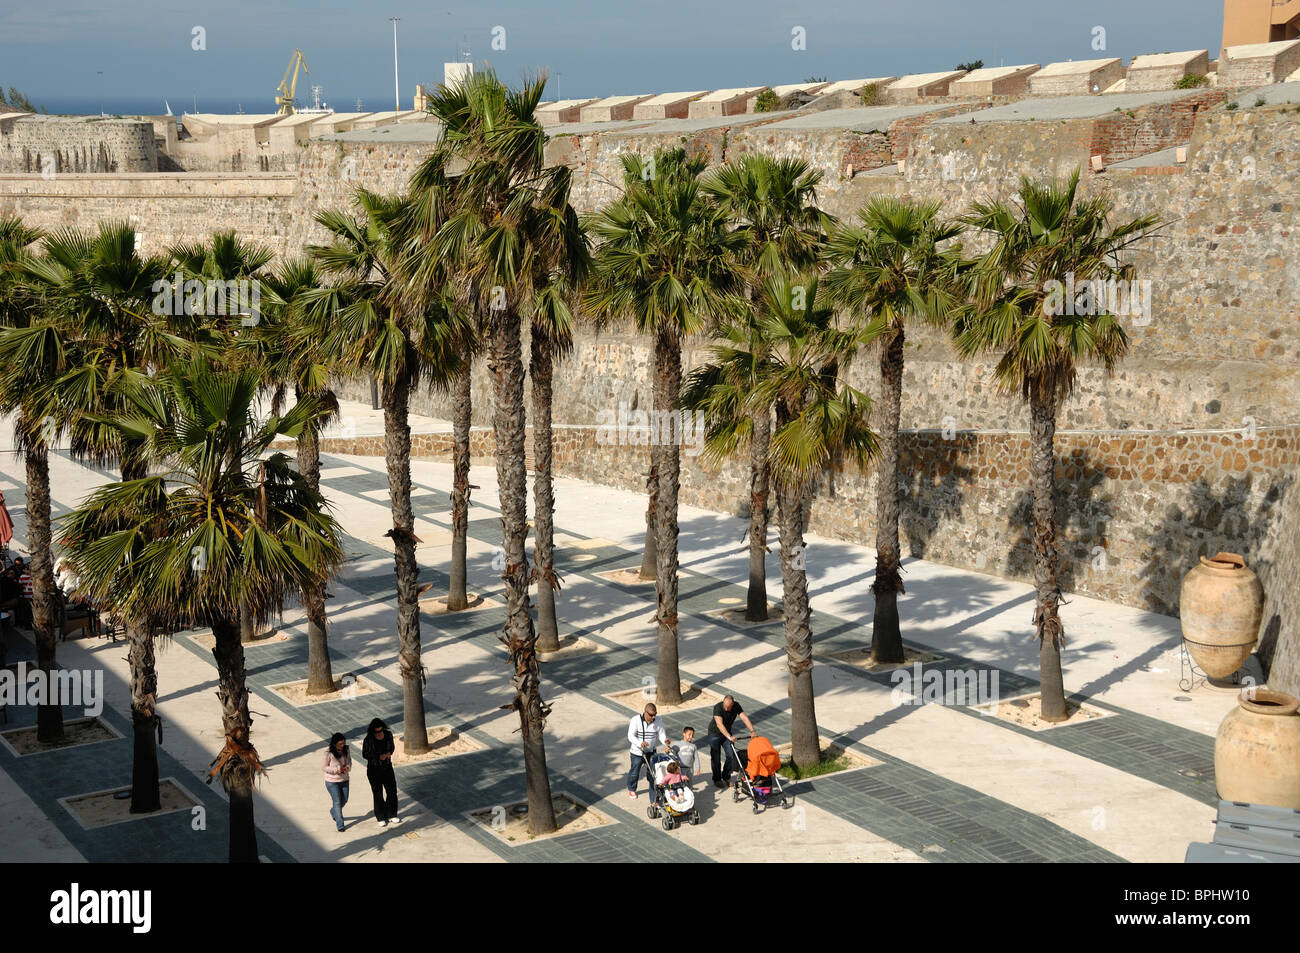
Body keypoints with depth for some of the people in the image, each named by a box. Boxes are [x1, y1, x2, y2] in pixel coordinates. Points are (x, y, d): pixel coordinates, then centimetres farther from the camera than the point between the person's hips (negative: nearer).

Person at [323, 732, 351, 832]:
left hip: (344, 780, 5)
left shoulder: (346, 750, -6)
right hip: (332, 782, -5)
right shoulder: (329, 753, -19)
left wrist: (348, 767, -16)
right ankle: (340, 824, 5)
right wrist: (335, 770, -28)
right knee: (337, 801, -5)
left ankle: (333, 811, 47)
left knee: (344, 800, 16)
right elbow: (325, 767, -11)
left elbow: (349, 761, 8)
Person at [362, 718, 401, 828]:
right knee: (378, 794, 2)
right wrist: (378, 757, -20)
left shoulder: (388, 734, -3)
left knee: (392, 791, 5)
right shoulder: (369, 739, -15)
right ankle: (381, 818, 15)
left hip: (387, 767, 4)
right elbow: (364, 754, -8)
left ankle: (391, 815, 20)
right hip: (374, 769, -4)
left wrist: (390, 753, -10)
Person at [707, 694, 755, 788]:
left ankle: (726, 777, 16)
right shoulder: (718, 707, -31)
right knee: (716, 757, -4)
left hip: (727, 731, 4)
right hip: (715, 732, -4)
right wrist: (729, 737, -52)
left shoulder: (736, 706, -17)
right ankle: (717, 779, 10)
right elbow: (719, 724, -41)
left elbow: (744, 718, -25)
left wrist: (752, 731, -39)